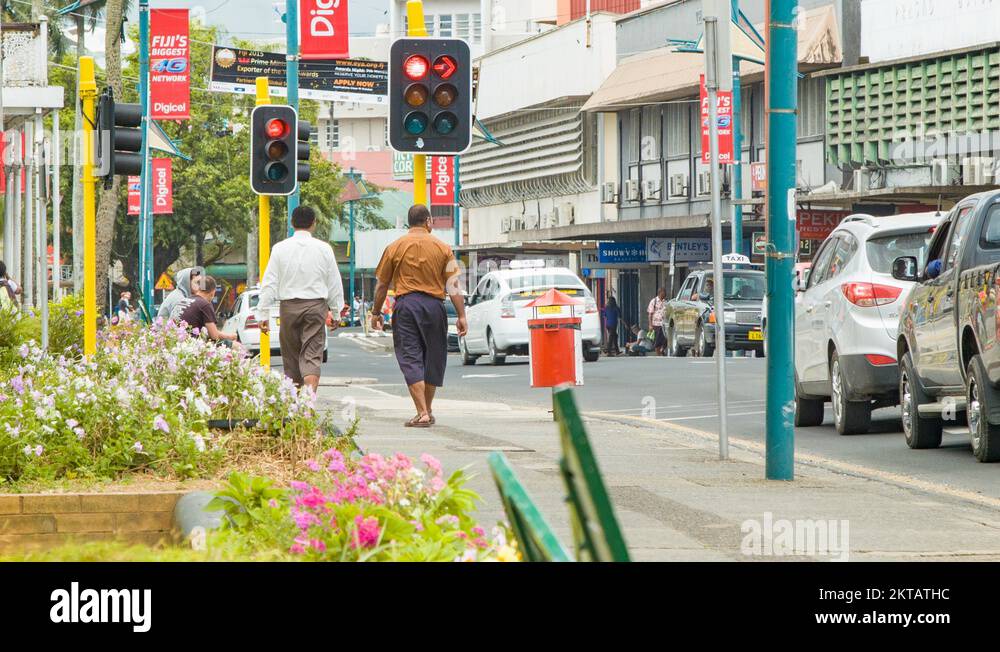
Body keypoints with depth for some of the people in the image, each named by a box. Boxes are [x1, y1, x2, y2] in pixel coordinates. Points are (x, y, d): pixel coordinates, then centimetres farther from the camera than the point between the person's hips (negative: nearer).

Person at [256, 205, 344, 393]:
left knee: (291, 357, 12)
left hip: (288, 307, 1)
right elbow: (335, 284, 6)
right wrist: (336, 313, 16)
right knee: (312, 356, -3)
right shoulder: (323, 249, 0)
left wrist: (263, 314, 1)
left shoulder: (280, 249, -1)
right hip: (316, 306, -1)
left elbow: (269, 284, -2)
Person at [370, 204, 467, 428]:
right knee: (433, 359, 14)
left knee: (411, 359, -2)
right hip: (434, 305, 1)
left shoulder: (395, 248, 3)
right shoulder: (442, 248, 3)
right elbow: (453, 286, -1)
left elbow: (382, 285, 7)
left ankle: (422, 413, -13)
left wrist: (376, 312, 17)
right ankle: (428, 410, 24)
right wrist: (461, 316, 1)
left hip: (405, 305, -1)